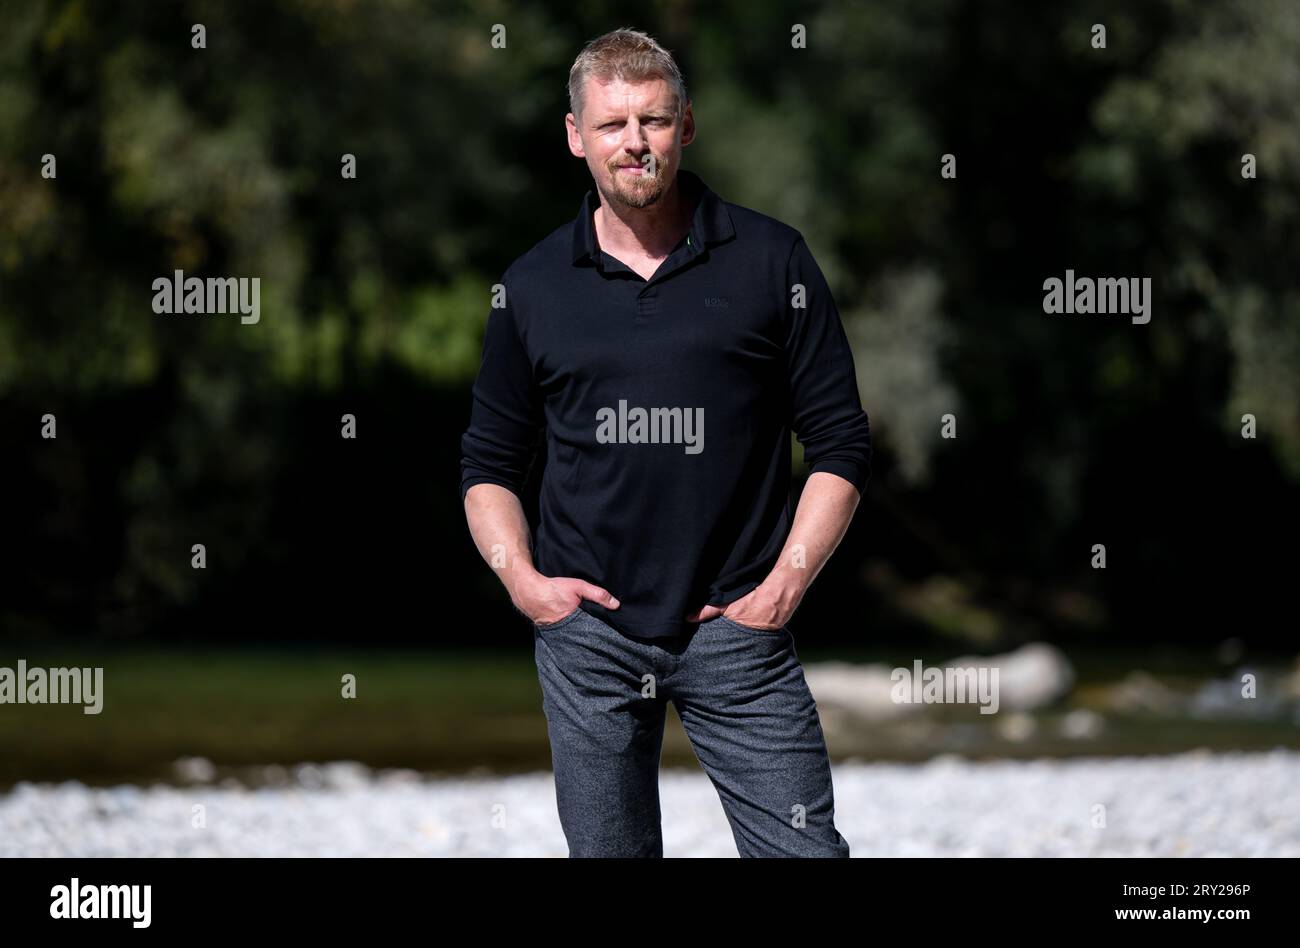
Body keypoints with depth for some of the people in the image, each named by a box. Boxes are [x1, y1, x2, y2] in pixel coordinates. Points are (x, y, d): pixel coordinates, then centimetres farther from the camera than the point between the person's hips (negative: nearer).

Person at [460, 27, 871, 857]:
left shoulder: (771, 261, 2)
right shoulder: (534, 288, 8)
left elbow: (841, 444, 3)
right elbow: (490, 462, 15)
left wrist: (786, 582, -7)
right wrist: (520, 576, -2)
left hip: (736, 629, -2)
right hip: (586, 631, 2)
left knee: (805, 848, -7)